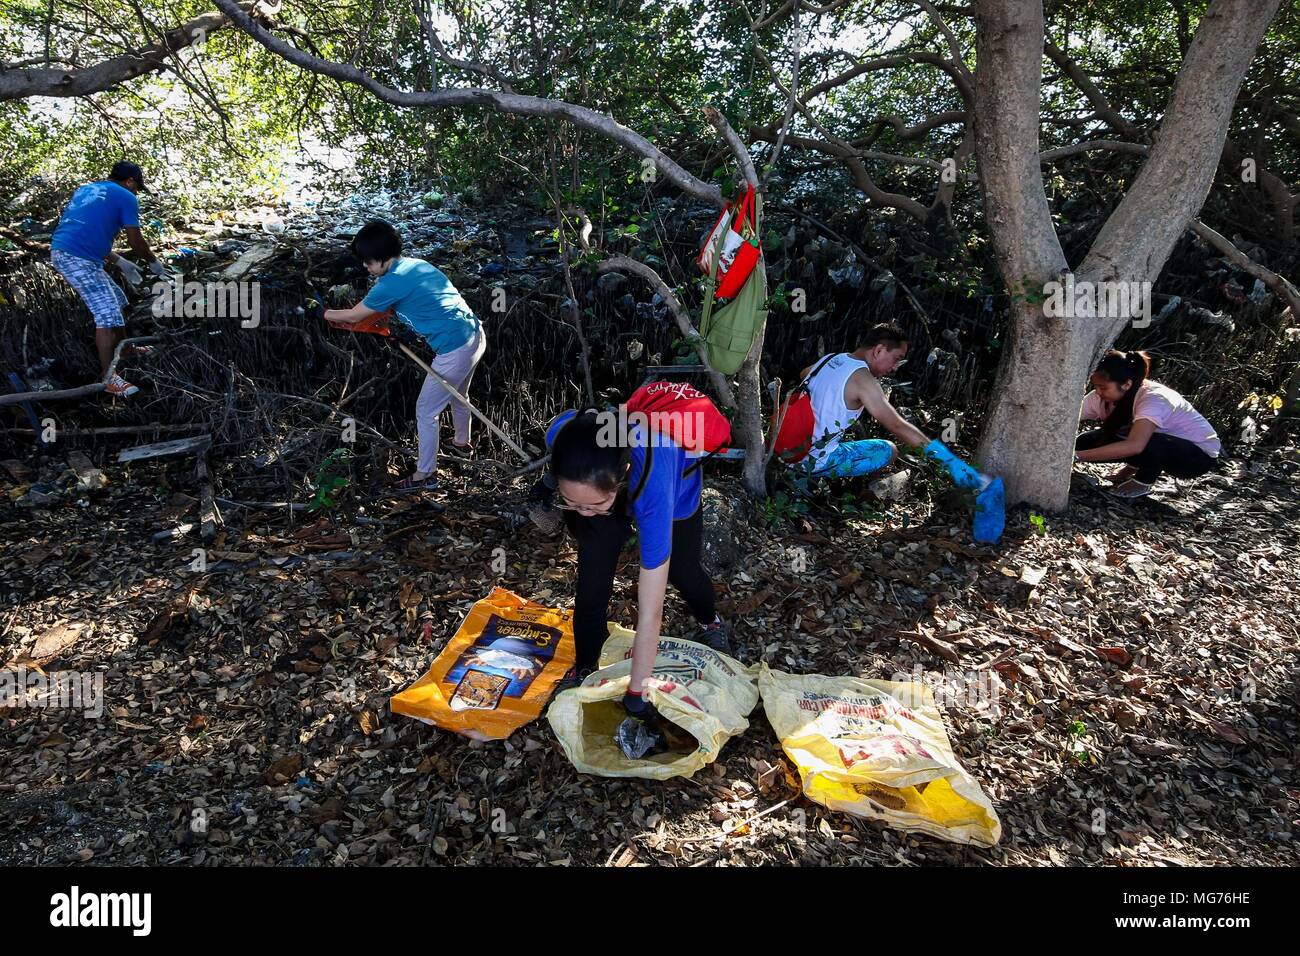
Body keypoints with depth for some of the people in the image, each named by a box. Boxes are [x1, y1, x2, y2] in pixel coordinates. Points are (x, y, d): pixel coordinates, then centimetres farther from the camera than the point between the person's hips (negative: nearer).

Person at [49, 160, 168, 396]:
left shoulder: (86, 189, 25)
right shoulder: (125, 197, 1)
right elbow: (135, 241, 2)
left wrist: (120, 263, 30)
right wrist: (154, 263, 19)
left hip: (61, 252, 9)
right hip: (79, 259, -9)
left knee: (116, 300, 23)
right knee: (108, 315, -8)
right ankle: (109, 378, -7)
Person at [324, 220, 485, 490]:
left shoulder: (392, 283, -14)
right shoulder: (414, 264, 11)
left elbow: (353, 316, 1)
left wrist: (324, 313, 17)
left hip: (455, 351, -9)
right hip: (476, 336, 9)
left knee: (426, 412, 7)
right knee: (458, 396, 32)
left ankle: (425, 474, 19)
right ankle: (462, 442, 56)